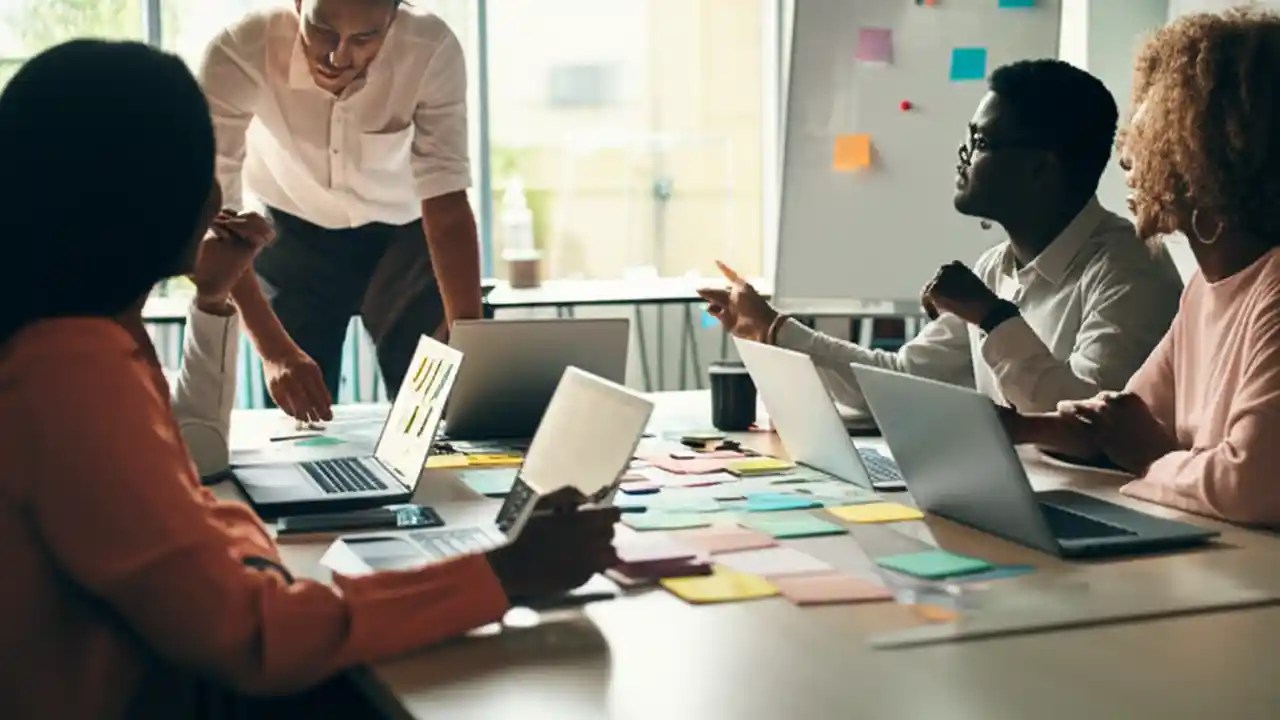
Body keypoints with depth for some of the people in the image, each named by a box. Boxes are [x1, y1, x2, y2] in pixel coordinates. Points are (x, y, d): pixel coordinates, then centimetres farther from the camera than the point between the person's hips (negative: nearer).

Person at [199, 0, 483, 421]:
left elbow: (446, 205, -27)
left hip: (403, 232, 0)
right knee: (297, 420, 0)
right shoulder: (238, 54, -32)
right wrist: (272, 347, -44)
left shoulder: (432, 51, -30)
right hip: (292, 233, 0)